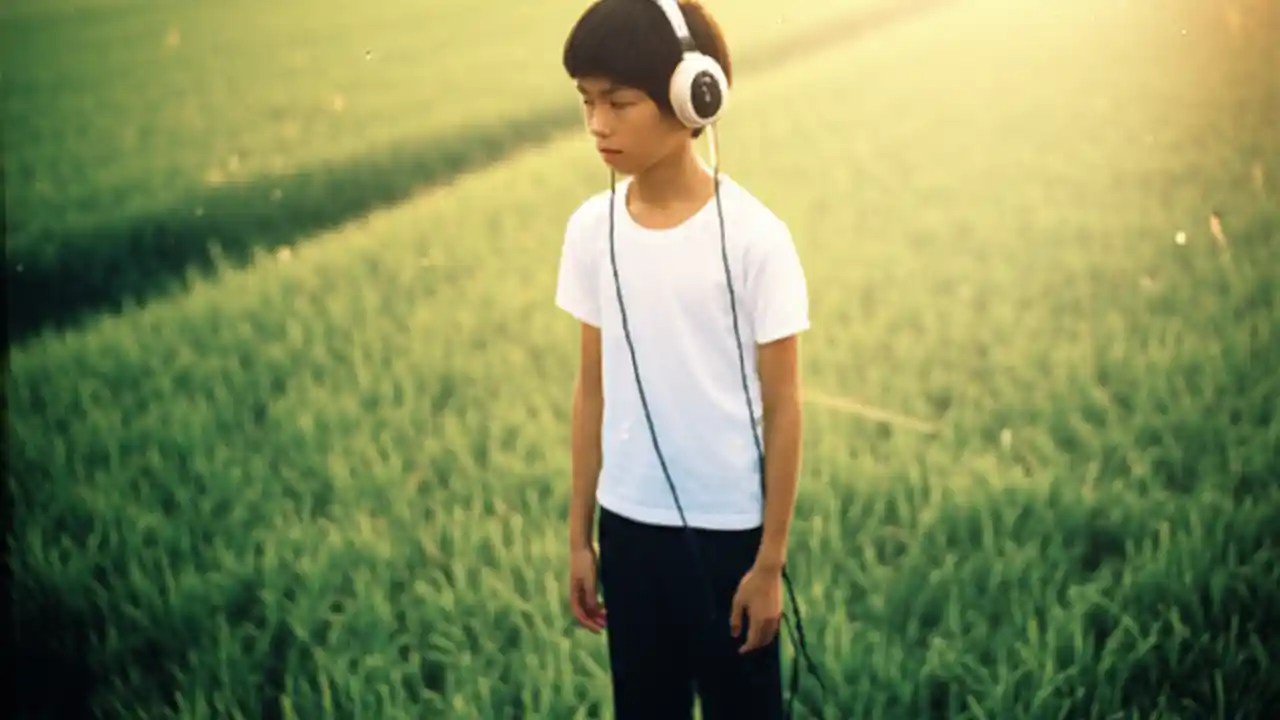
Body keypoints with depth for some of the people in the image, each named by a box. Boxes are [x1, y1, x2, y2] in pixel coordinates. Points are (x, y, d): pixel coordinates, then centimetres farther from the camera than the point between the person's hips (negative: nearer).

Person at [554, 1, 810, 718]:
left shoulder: (753, 235, -14)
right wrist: (579, 534, 10)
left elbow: (782, 406, -9)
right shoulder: (591, 229, -1)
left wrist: (770, 559, -8)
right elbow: (592, 389, 7)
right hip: (630, 526, 4)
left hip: (728, 530, -4)